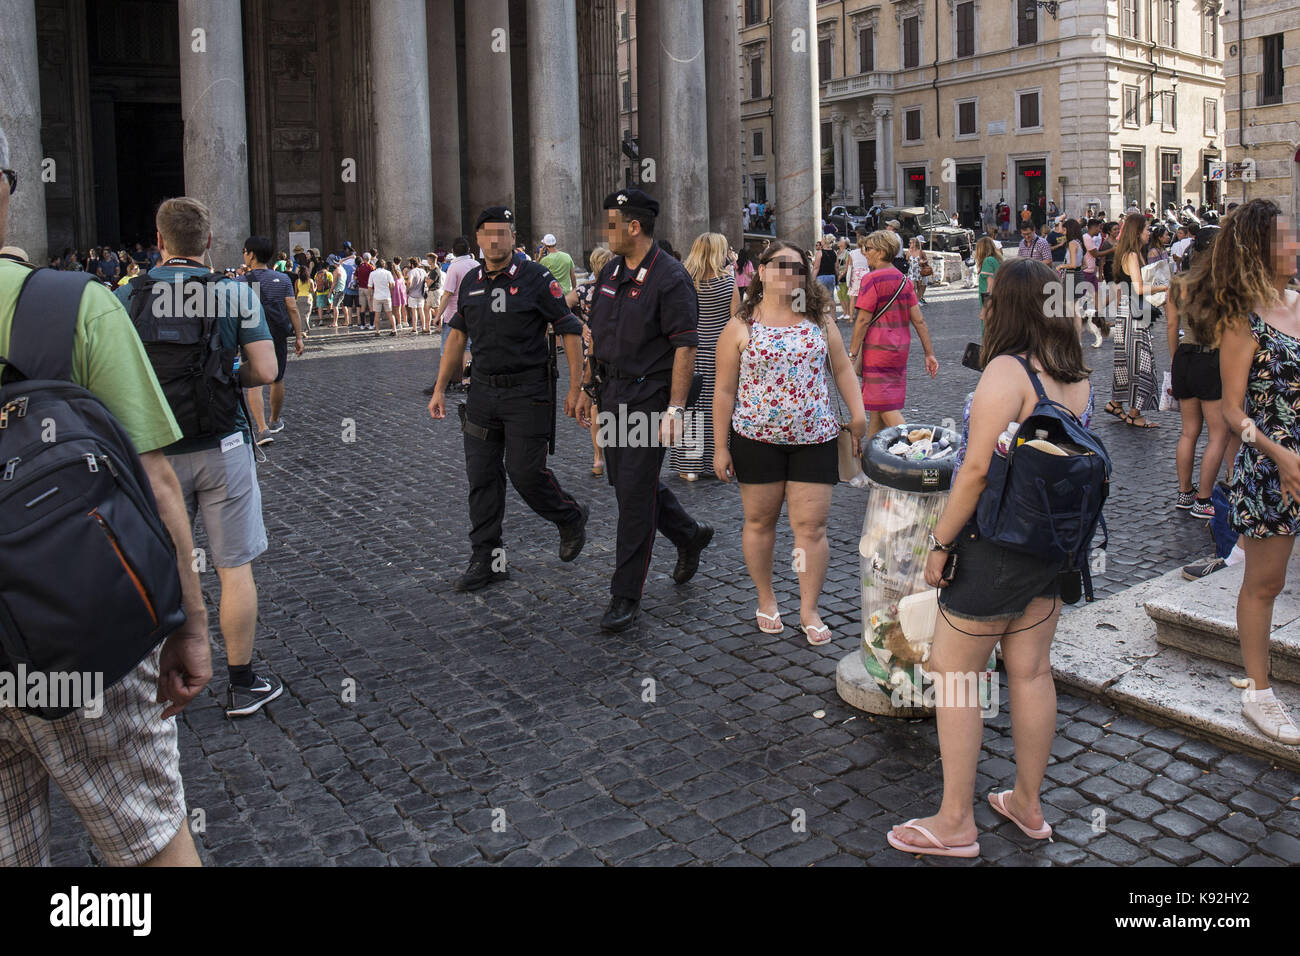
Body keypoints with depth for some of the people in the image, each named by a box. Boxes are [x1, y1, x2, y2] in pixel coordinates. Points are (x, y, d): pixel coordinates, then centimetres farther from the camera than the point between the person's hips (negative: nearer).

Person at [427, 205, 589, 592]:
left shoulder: (535, 278, -7)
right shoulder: (471, 282, 9)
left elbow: (570, 331, -7)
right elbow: (457, 335, 17)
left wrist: (575, 388, -11)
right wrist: (440, 389, 14)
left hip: (527, 394, -5)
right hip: (483, 392, 6)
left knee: (526, 472, -7)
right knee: (482, 477, 5)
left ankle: (571, 519, 22)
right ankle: (487, 559, 14)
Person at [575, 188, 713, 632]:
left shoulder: (670, 278, -13)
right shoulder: (611, 271, 11)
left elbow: (685, 346, -17)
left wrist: (675, 408, -22)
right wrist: (588, 386, 17)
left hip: (648, 398, -8)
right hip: (612, 392, 8)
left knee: (635, 489, -6)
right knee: (624, 480, 15)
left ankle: (626, 596, 3)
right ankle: (689, 534, 39)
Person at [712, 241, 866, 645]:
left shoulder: (819, 321, 6)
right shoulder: (741, 327, -1)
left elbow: (842, 369, 12)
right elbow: (725, 391, -1)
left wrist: (858, 412, -1)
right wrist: (720, 446, -3)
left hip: (814, 438, 1)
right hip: (756, 440, -1)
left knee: (811, 525, 1)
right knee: (759, 521, 10)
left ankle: (809, 609, 13)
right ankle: (766, 600, 27)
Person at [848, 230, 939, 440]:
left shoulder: (872, 279, -11)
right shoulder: (903, 279, 11)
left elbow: (863, 320, -15)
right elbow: (919, 320, 8)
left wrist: (853, 354, -12)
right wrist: (929, 354, 10)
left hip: (877, 350, -8)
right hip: (900, 351, 8)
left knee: (888, 409, -7)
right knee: (878, 407, 16)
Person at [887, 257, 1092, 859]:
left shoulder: (1006, 370, -19)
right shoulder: (1077, 375, 7)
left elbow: (977, 469, -23)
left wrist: (940, 542, -16)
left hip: (998, 545, -8)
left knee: (951, 673, 3)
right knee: (1031, 671, 17)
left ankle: (955, 823, 12)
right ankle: (1027, 804, 30)